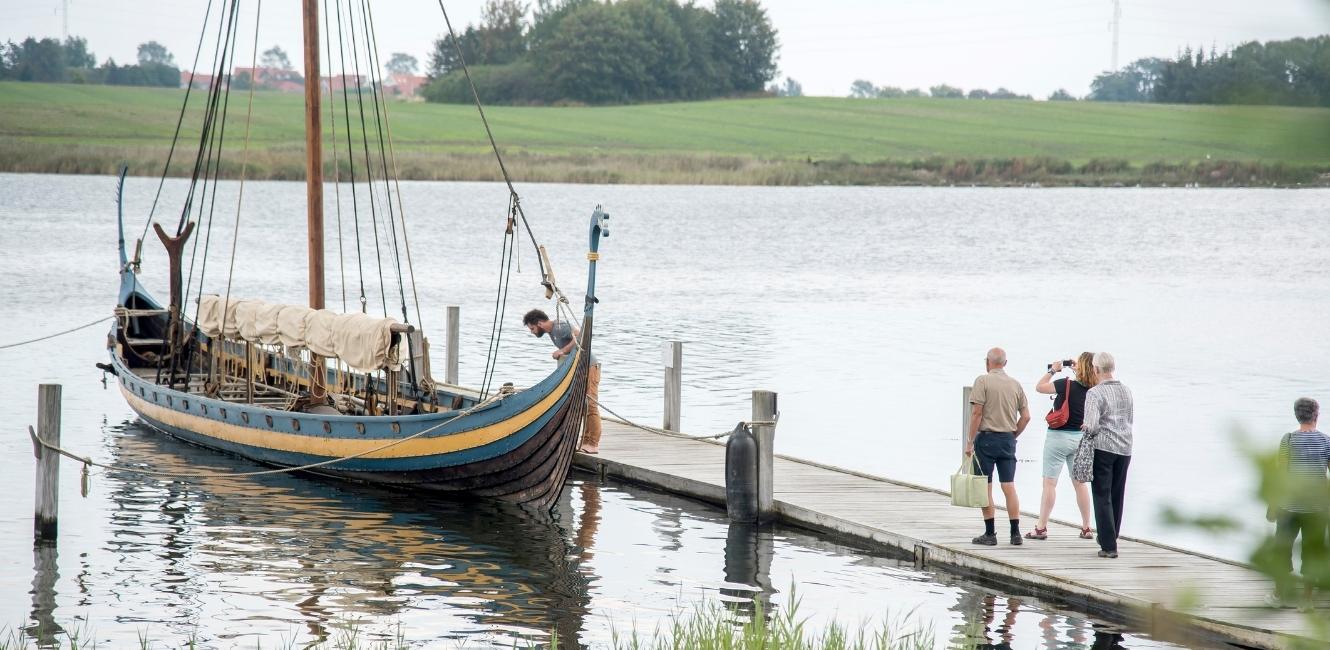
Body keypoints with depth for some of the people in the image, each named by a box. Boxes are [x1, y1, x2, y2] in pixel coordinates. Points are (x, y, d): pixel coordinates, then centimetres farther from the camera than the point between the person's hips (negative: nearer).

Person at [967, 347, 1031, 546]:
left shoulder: (983, 381, -7)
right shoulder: (1015, 384, 8)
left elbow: (977, 413, -13)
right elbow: (1026, 416, 8)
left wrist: (970, 441, -9)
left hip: (986, 438, -4)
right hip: (1008, 440, 4)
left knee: (985, 487, 2)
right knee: (1009, 487, 6)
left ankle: (990, 533, 2)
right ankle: (1015, 533, 2)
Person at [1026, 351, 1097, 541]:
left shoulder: (1067, 384, -16)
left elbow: (1039, 387, -5)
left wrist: (1052, 370, 6)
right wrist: (1077, 371, 14)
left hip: (1059, 436, -5)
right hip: (1081, 438, 5)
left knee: (1049, 483, -1)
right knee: (1080, 483, 13)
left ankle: (1041, 528, -1)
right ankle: (1086, 528, 15)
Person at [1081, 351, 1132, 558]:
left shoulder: (1094, 393, -13)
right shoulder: (1126, 391, 7)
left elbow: (1091, 426, -19)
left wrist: (1086, 429, 1)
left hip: (1103, 448, -6)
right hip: (1125, 448, 6)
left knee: (1102, 497, -2)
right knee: (1117, 496, 15)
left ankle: (1108, 545, -5)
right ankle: (1111, 539, 23)